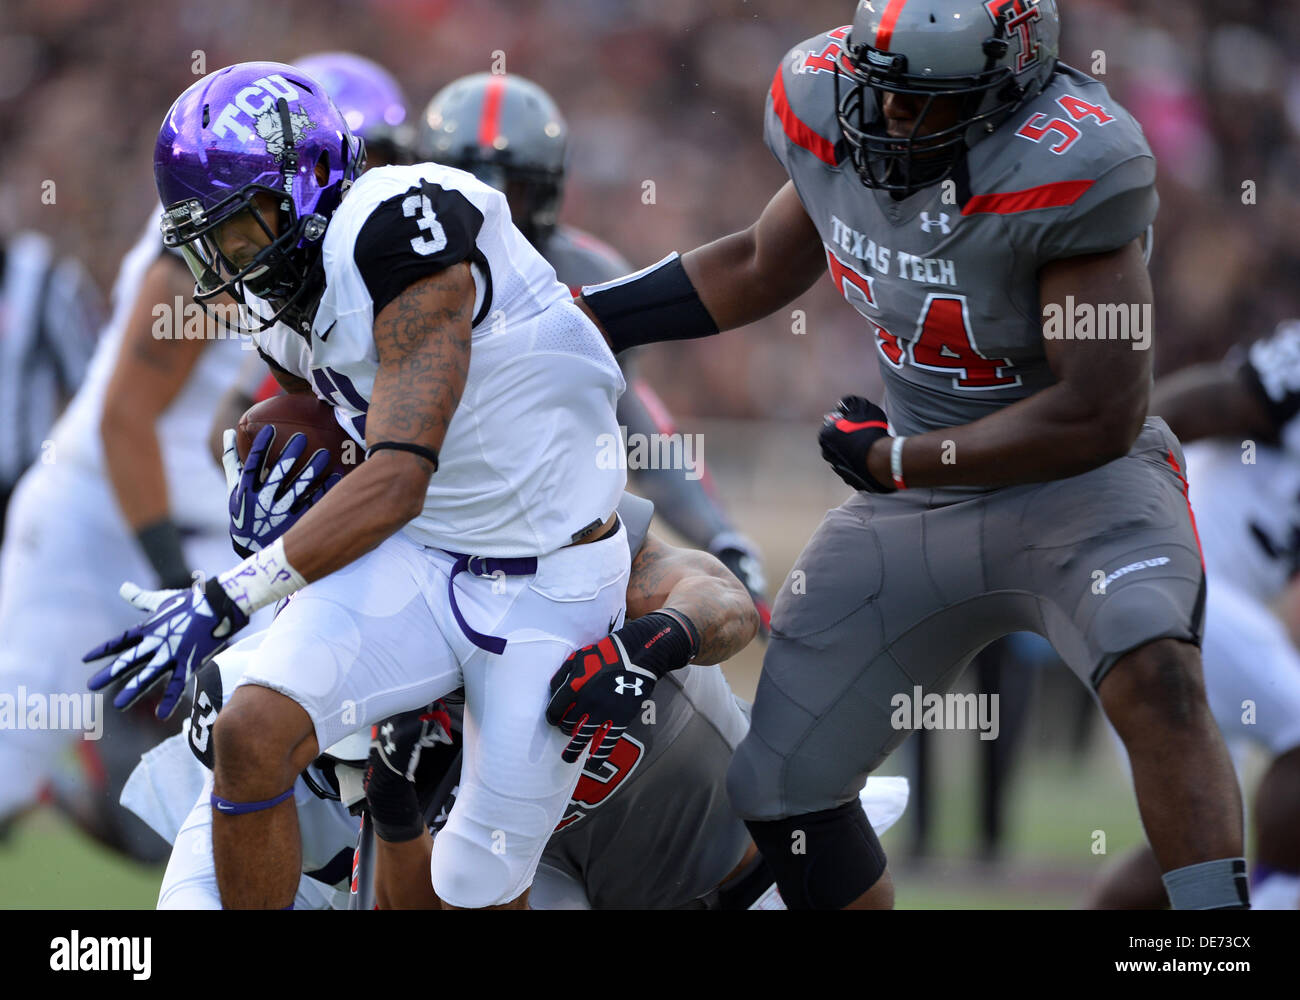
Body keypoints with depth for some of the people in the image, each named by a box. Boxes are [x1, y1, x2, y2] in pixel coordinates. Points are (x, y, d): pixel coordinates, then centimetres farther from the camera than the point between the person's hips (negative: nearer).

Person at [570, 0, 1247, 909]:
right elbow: (763, 268, 14)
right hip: (917, 500, 7)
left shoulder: (1066, 170, -28)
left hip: (1079, 484, -7)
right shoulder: (832, 109, -8)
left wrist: (891, 458, -19)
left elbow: (1100, 415, -26)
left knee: (1154, 676, -36)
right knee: (781, 786, 8)